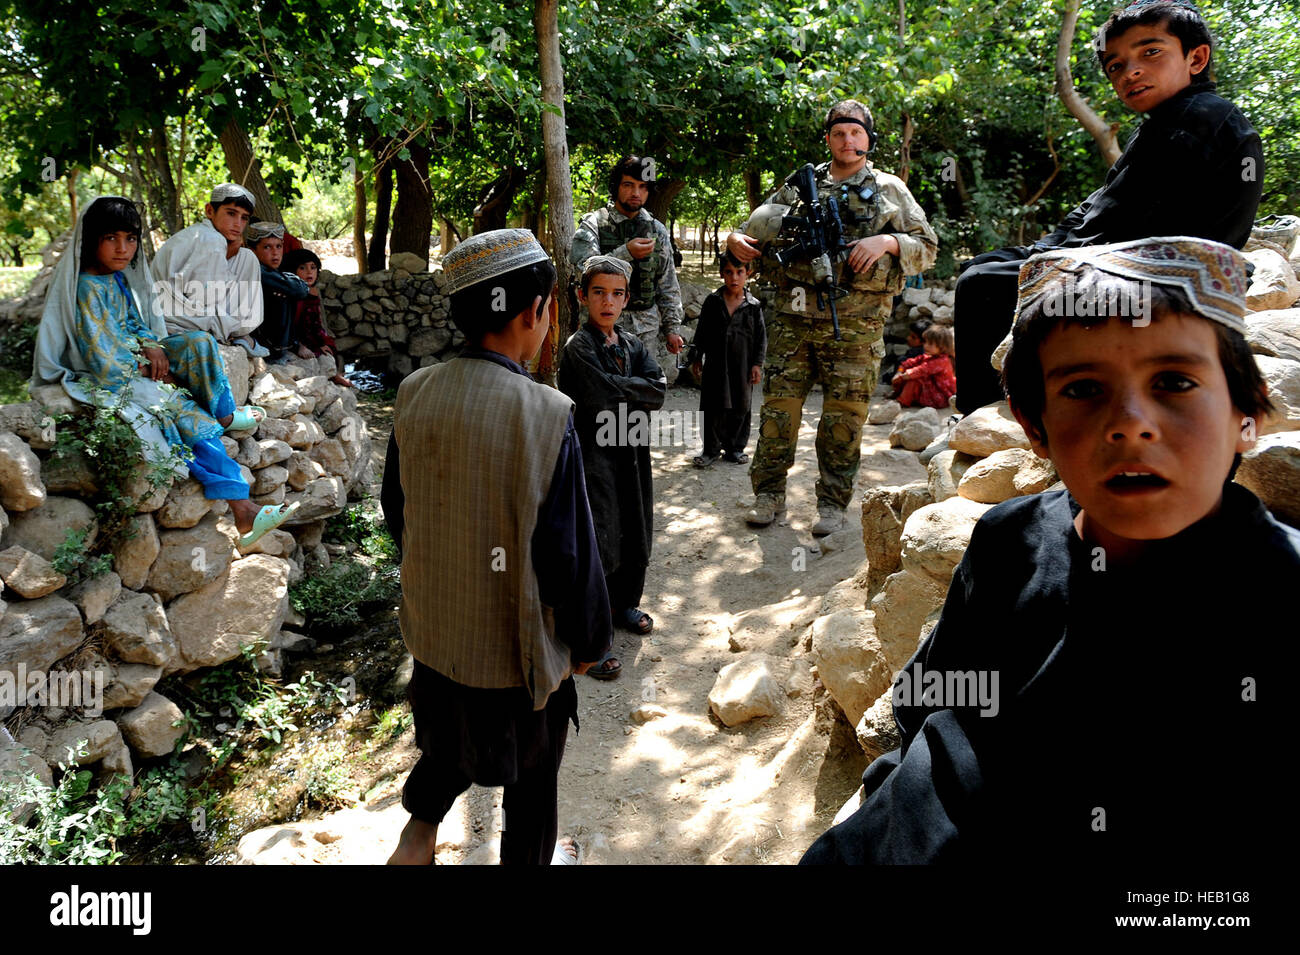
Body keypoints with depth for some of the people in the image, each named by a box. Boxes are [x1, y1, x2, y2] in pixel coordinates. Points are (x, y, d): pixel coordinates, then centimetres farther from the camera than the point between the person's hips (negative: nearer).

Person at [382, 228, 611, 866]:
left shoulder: (415, 394, -9)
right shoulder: (545, 414, -26)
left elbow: (396, 508, 4)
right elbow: (568, 545, -21)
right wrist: (587, 637, -4)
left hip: (435, 626, 5)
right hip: (519, 639, -4)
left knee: (455, 734, 33)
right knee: (532, 765, 21)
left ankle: (419, 829, 31)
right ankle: (528, 856, 40)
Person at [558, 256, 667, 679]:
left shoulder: (633, 344, 10)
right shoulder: (578, 347, -11)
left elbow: (659, 390, -4)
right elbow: (602, 395, -22)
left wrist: (618, 388, -14)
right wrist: (638, 389, -9)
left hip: (631, 454, 7)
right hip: (596, 457, -7)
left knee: (636, 538, 17)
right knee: (599, 545, -3)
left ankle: (623, 604, 39)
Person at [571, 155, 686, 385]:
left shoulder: (657, 230, 13)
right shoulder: (593, 224, 0)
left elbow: (668, 285, 15)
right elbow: (585, 268, -15)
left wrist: (672, 327, 9)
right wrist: (626, 252, -23)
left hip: (647, 327, 4)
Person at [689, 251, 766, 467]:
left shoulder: (753, 305, -1)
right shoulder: (712, 301, 0)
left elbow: (761, 336, 3)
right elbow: (701, 332, 6)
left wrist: (757, 364, -2)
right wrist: (696, 358, 4)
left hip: (742, 366, 0)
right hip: (715, 364, 0)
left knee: (740, 408, 8)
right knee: (712, 408, 4)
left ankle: (735, 448, 23)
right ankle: (711, 449, 16)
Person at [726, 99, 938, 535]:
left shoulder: (890, 190, 11)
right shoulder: (799, 186, 15)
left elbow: (927, 249, 9)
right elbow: (759, 229, 20)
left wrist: (888, 242, -9)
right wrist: (736, 240, -3)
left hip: (855, 324, -1)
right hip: (794, 316, 2)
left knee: (844, 414, 1)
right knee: (779, 404, 1)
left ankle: (833, 502, 13)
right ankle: (769, 493, 13)